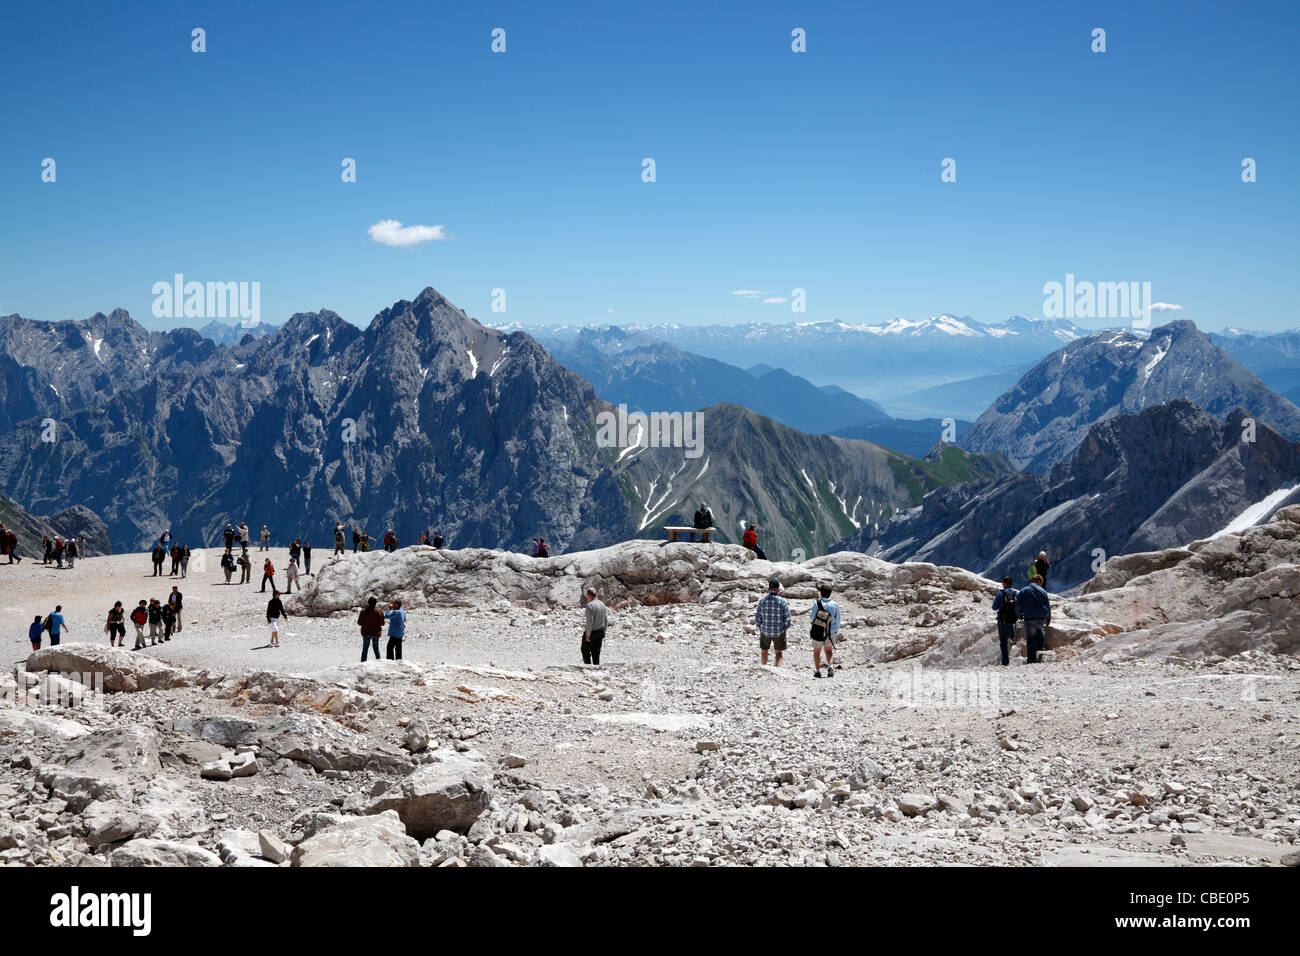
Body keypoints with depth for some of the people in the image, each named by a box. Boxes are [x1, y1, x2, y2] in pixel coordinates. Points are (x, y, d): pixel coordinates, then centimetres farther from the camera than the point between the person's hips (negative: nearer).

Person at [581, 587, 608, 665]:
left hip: (591, 631, -7)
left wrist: (588, 635, -17)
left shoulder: (590, 605, -18)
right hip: (600, 631, 7)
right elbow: (606, 619, 9)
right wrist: (603, 631, 17)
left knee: (585, 650, 7)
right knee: (596, 651, 13)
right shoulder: (602, 604, 5)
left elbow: (590, 621, -22)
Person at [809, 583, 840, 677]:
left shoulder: (817, 603, -13)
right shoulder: (835, 605, -3)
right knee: (828, 651, 17)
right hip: (830, 633, 2)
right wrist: (836, 630, 20)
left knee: (816, 652, 14)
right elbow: (837, 620, 3)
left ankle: (817, 671, 16)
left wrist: (811, 612, 13)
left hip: (818, 632, -2)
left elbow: (812, 618, -9)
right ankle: (830, 666, -6)